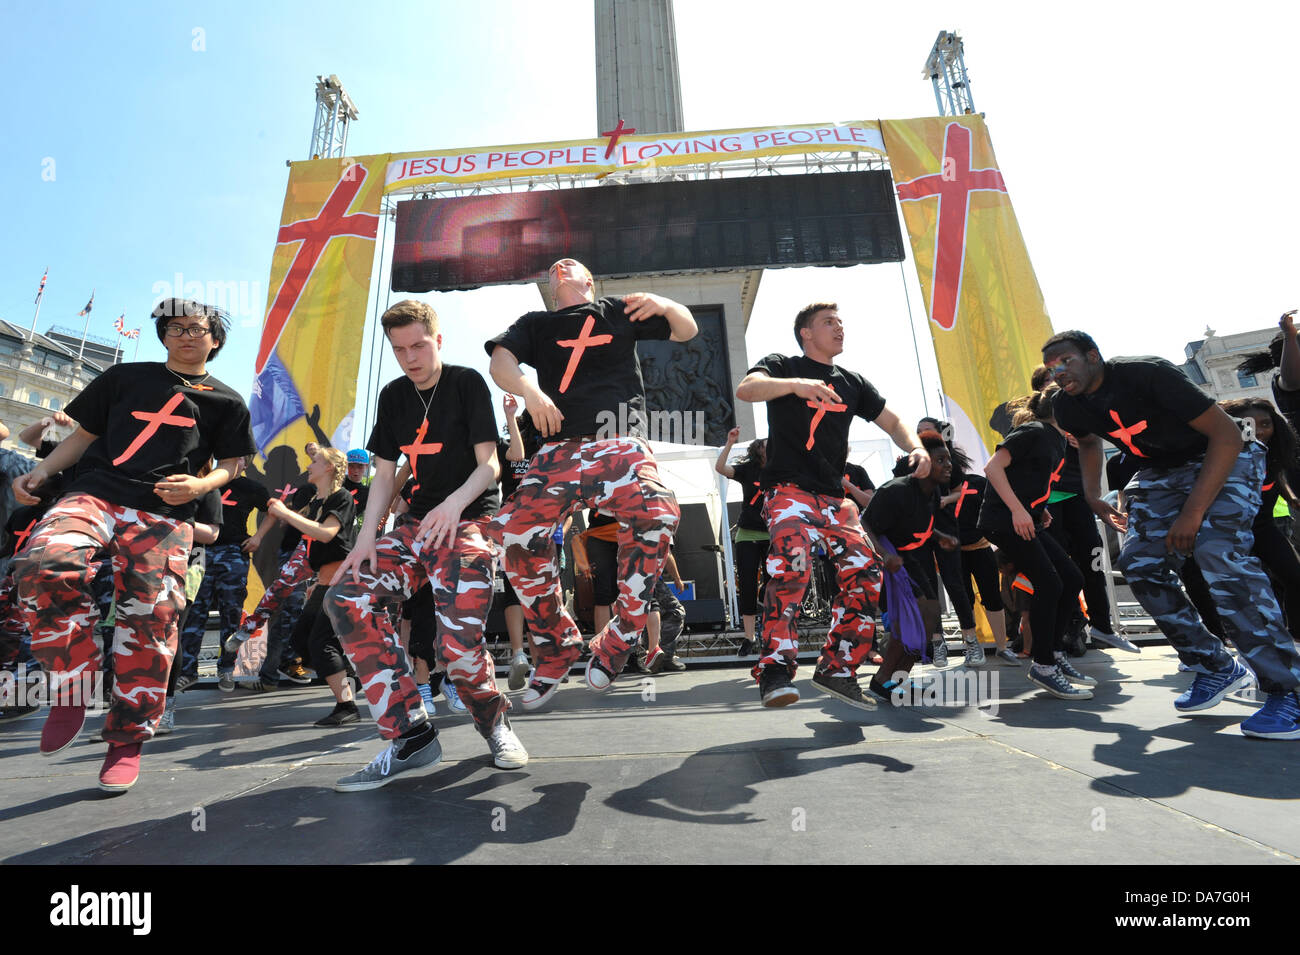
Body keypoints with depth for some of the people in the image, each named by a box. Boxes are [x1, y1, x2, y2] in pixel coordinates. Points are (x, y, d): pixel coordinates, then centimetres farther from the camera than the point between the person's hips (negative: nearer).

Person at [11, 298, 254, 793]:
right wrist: (41, 470, 3)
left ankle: (126, 741, 9)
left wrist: (199, 485, -8)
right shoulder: (125, 377, 20)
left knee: (151, 620, -8)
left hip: (164, 516, -1)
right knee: (44, 566, -29)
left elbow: (229, 465, 12)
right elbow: (85, 433, 20)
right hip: (94, 493, 2)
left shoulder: (226, 401, 15)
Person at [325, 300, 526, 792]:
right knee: (345, 596, -17)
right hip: (419, 524, 6)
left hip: (471, 519, -6)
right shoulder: (394, 396, 14)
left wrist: (454, 503, -29)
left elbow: (489, 465, -9)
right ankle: (410, 735, -10)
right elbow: (384, 475, 11)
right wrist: (366, 538, -4)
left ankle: (493, 721, 11)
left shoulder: (467, 382, -2)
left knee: (458, 643, -23)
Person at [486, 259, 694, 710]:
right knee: (514, 532, -23)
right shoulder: (536, 324, 25)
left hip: (621, 446, -1)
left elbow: (687, 331, 25)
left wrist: (664, 304, 2)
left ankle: (618, 639, -14)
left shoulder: (618, 311, 24)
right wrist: (528, 389, -15)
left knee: (657, 514, -32)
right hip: (561, 448, 2)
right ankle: (557, 645, -1)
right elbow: (500, 363, 8)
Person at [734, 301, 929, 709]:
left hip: (834, 497, 6)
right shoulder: (782, 366, 6)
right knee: (791, 568, -29)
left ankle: (836, 669, 9)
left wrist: (915, 448, 3)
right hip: (789, 488, -6)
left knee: (865, 575, -4)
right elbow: (745, 389, -15)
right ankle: (775, 670, -24)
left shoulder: (852, 382, 23)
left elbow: (892, 421, 25)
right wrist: (795, 384, -32)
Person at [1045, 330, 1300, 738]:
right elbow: (1089, 442, 18)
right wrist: (1092, 495, 3)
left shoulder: (1146, 374, -27)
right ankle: (1217, 668, 7)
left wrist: (1193, 511, -30)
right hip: (1160, 473, 7)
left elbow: (1226, 433, -25)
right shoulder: (1069, 408, -7)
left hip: (1222, 459, -6)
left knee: (1217, 551, -28)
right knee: (1139, 563, -8)